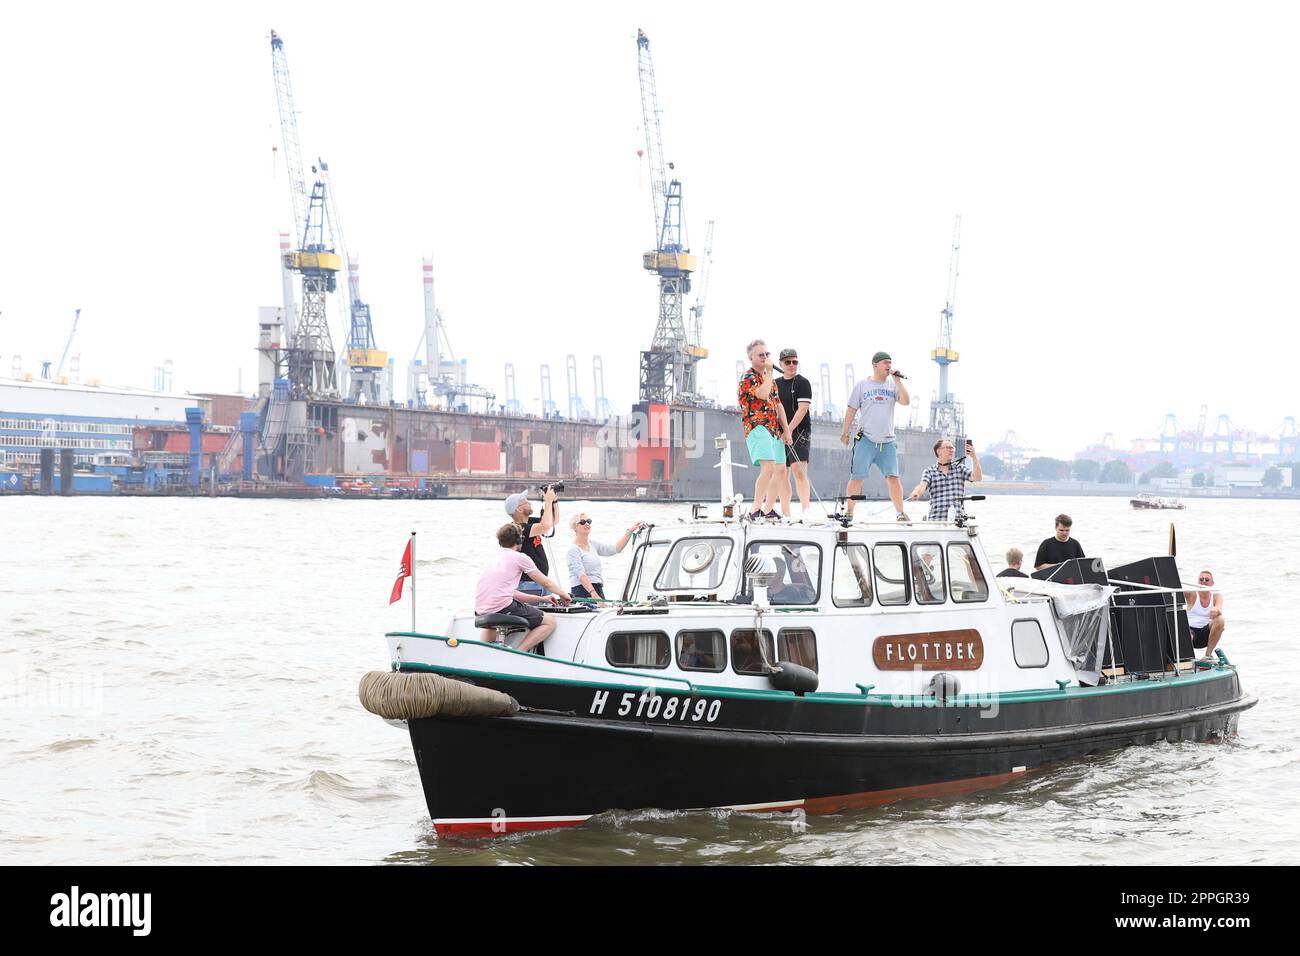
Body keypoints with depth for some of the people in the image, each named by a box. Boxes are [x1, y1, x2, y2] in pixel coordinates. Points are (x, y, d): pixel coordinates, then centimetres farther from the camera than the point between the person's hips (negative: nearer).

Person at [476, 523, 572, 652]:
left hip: (480, 612, 8)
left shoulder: (494, 559, 24)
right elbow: (546, 583, 13)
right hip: (503, 609, -8)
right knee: (550, 622, 4)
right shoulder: (520, 557, 4)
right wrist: (563, 595, 33)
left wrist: (541, 599, 37)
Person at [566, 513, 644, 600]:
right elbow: (581, 574, -18)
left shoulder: (593, 544, 17)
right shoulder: (573, 550, -6)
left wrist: (630, 531, 7)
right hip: (582, 590, -6)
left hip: (598, 589, 6)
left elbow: (616, 548, 15)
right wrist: (593, 593, -30)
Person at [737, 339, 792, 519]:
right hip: (758, 428, -9)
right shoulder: (747, 378, -5)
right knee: (768, 468, -24)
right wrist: (769, 372, -13)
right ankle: (756, 510, -25)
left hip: (775, 430, 9)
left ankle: (769, 510, 19)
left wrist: (786, 430, 16)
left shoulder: (770, 379, 22)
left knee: (781, 470, 11)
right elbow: (762, 394, -24)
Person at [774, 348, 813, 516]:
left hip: (799, 432, -6)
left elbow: (802, 409, -12)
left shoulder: (802, 383, -2)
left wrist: (789, 430, -18)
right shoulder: (776, 384, 16)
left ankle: (805, 510, -21)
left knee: (799, 470, -18)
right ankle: (785, 514, 10)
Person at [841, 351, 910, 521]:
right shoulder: (862, 385, 5)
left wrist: (898, 381, -6)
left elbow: (906, 402, -4)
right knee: (857, 477, -3)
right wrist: (845, 433, 5)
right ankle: (849, 512, 6)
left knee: (893, 477, -4)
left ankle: (901, 513, -1)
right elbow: (851, 410, 7)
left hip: (887, 441, 2)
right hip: (865, 440, -2)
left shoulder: (893, 385, 10)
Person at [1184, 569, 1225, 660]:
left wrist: (1216, 611, -42)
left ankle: (1208, 654, -17)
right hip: (1191, 629, -3)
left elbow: (1219, 611, -17)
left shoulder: (1216, 596, 2)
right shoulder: (1192, 594, -1)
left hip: (1207, 633, 3)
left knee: (1220, 620, -28)